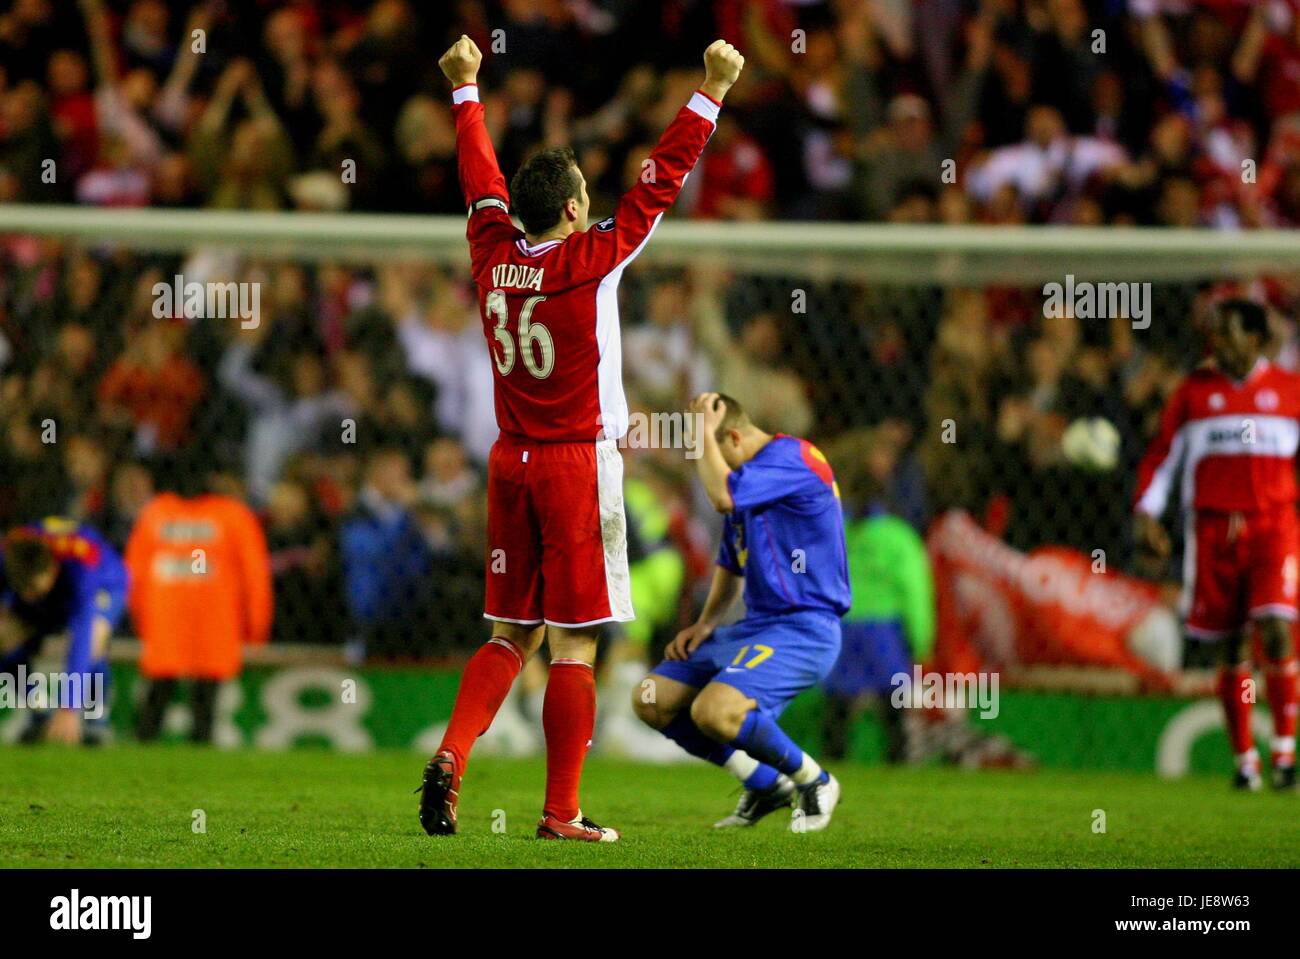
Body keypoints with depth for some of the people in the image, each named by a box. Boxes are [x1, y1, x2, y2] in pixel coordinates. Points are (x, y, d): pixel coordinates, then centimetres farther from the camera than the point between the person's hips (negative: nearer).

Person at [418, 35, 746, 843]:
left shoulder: (492, 253, 0)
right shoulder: (588, 260, -13)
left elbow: (481, 174, 16)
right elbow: (660, 183, -12)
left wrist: (466, 90, 30)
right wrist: (712, 94, -9)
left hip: (511, 463, 6)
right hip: (578, 464, -6)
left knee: (513, 633, 13)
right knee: (575, 642, -2)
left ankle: (452, 754, -8)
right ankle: (562, 813, -1)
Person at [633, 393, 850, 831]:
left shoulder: (789, 456, -15)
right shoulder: (750, 477, 15)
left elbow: (722, 497, -31)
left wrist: (705, 434, -17)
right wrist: (706, 623, 14)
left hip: (802, 630, -10)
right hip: (755, 626, 10)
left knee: (713, 711, -29)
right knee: (652, 701, 5)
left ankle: (814, 782, -4)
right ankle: (764, 784, 13)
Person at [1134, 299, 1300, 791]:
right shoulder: (1195, 389, 10)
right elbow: (1161, 455, 12)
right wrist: (1145, 511, 0)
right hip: (1213, 527, 2)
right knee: (1229, 646, 3)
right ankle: (1244, 758, 11)